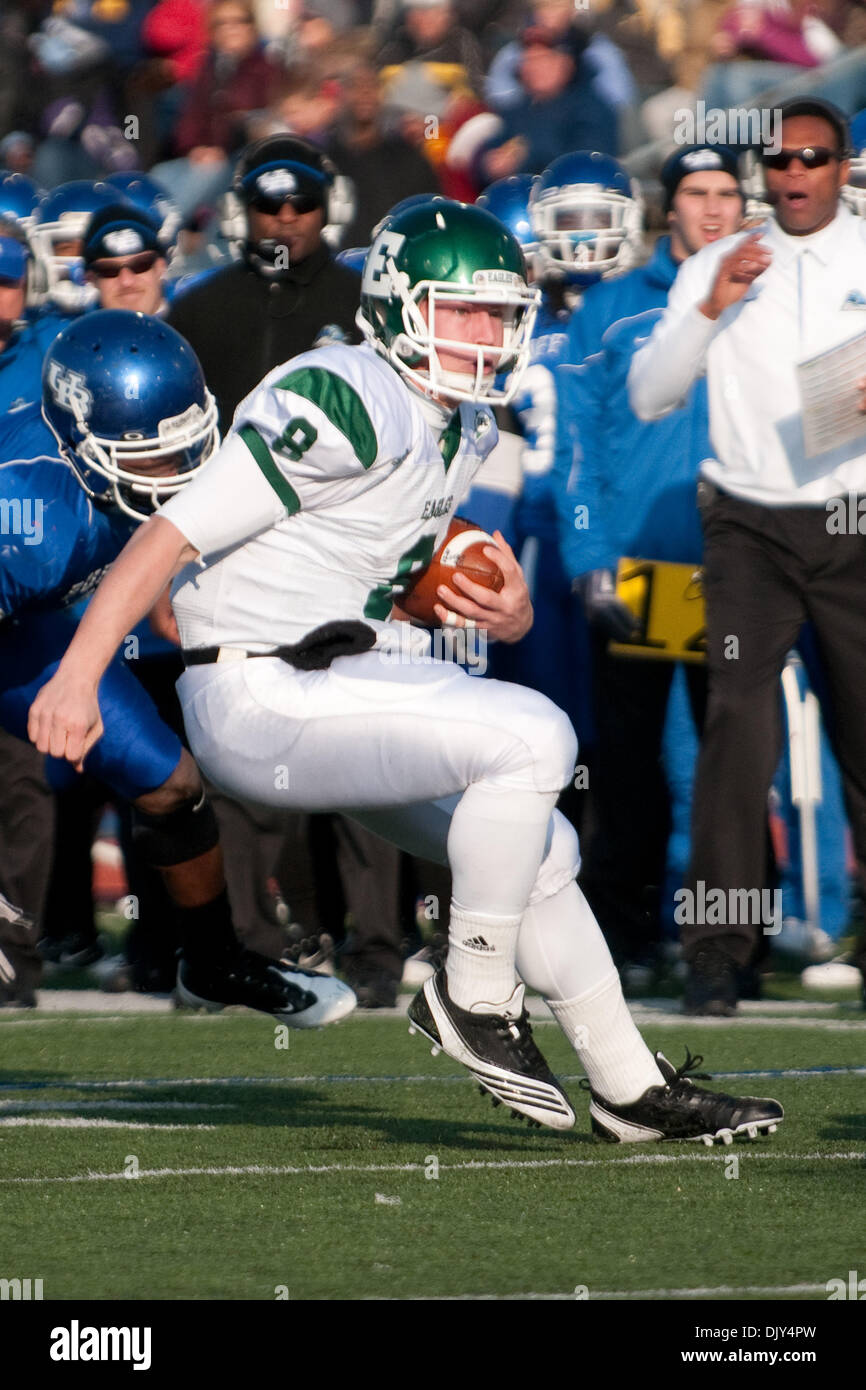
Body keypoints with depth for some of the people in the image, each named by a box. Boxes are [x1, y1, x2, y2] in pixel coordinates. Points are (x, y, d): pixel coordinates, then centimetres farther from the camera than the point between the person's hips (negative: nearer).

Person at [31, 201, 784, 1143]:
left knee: (541, 854, 14)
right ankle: (476, 998, -8)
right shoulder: (344, 407, -20)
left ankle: (631, 1089, 29)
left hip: (350, 677, 10)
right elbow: (176, 534, -21)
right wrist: (77, 675, -27)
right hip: (261, 702, -10)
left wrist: (505, 612, -1)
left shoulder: (463, 425, 11)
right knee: (532, 737, -23)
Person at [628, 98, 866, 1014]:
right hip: (750, 526, 0)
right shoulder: (716, 270, 10)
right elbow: (647, 397, 4)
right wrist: (711, 310, -10)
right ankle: (718, 945, -14)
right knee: (739, 715, -13)